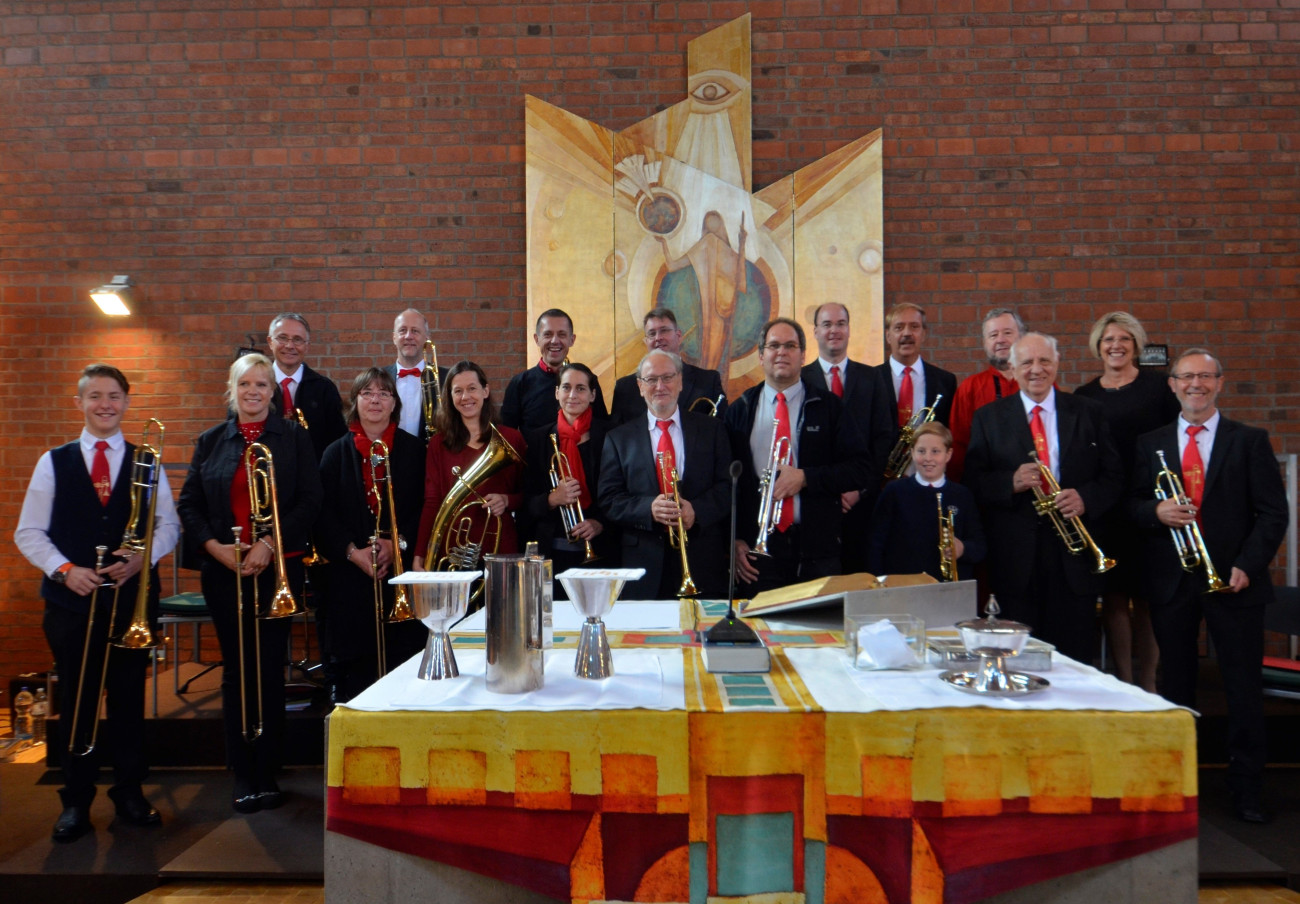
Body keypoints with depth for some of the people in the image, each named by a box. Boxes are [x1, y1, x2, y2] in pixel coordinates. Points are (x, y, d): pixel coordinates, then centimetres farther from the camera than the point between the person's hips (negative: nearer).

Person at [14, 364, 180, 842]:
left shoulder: (145, 462, 5)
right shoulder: (54, 462, 4)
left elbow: (168, 524, 4)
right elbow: (28, 533, 3)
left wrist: (141, 560, -14)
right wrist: (65, 569, -12)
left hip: (133, 598, 0)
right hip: (71, 600, 0)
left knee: (130, 697, 8)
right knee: (75, 700, 8)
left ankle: (129, 792, 23)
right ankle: (76, 800, 21)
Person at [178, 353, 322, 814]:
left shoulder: (294, 437, 3)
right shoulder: (210, 442, 10)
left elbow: (310, 499, -4)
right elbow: (190, 504, 8)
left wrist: (270, 543, -14)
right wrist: (214, 546, -7)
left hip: (278, 568, -2)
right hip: (224, 569, 2)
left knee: (270, 669, 1)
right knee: (236, 671, 6)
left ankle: (267, 773, 12)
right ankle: (243, 775, 15)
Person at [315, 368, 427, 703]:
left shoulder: (414, 450, 9)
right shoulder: (336, 453, 11)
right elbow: (324, 513, 3)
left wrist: (398, 544, -13)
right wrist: (353, 551, -11)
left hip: (402, 573, -1)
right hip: (350, 578, 1)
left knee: (402, 661, -4)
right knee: (353, 672, 0)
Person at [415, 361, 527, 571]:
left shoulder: (510, 439, 3)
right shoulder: (439, 443, 5)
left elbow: (527, 495, 9)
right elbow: (432, 503, 2)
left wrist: (507, 500, -13)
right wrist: (419, 556, -7)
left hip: (501, 549, 0)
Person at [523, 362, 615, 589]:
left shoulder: (608, 436, 2)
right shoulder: (539, 439, 7)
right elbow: (527, 502, 6)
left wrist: (600, 523, -15)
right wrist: (551, 500, -14)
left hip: (598, 551, -1)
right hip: (553, 551, 1)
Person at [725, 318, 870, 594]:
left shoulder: (828, 407, 6)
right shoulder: (740, 410, 9)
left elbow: (859, 469, -1)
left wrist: (805, 478, -13)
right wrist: (734, 540, 0)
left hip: (817, 548, 0)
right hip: (758, 548, 1)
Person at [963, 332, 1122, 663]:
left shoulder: (1088, 413, 9)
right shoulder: (988, 418, 7)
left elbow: (1113, 476, 7)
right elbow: (974, 481, 2)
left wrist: (1085, 498, -13)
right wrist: (1011, 483, -17)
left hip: (1073, 553, 1)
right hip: (1015, 557, 0)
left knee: (1075, 658, 6)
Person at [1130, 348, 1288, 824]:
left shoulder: (1250, 441, 4)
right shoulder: (1150, 444, 9)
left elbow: (1273, 512, -1)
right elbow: (1132, 504, 10)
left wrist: (1246, 566, -12)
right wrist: (1156, 511, -13)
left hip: (1233, 579, -2)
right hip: (1171, 580, 2)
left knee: (1243, 685, 2)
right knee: (1175, 682, 10)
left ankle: (1247, 788, 15)